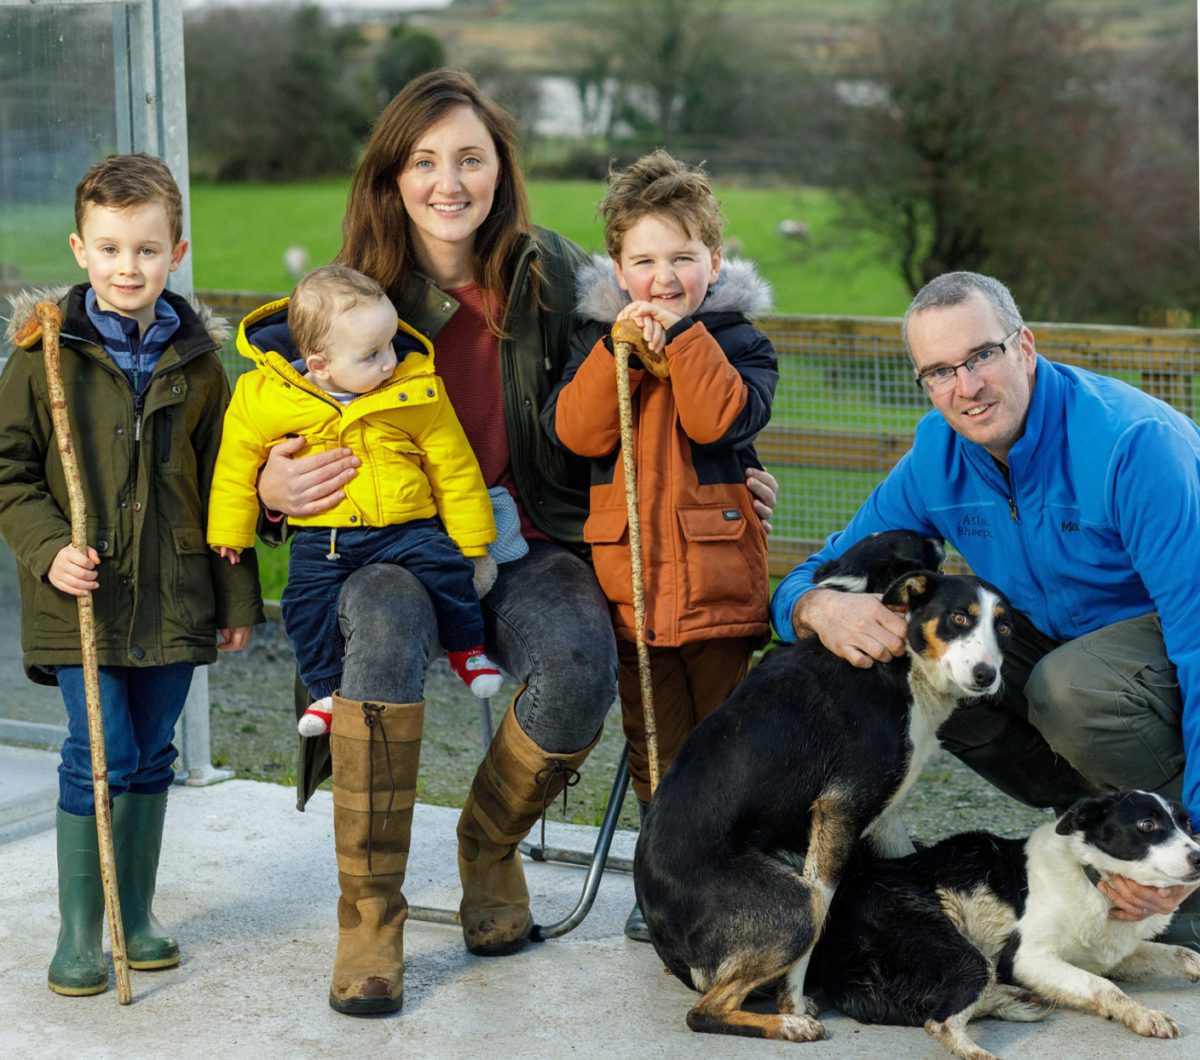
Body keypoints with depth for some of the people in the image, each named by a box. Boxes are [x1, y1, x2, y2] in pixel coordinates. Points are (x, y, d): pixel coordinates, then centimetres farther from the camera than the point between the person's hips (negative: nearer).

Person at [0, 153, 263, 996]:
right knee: (98, 754, -7)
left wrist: (238, 599, 10)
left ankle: (137, 915, 25)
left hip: (174, 599, 3)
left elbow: (223, 485, 10)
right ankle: (79, 930, 5)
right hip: (82, 598, -3)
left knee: (152, 756, 11)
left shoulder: (198, 362, 4)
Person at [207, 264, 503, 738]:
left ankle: (465, 648, 5)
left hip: (406, 527, 0)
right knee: (307, 601, -19)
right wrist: (229, 534, 11)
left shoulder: (416, 393, -6)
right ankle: (330, 688, 2)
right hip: (321, 537, 0)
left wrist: (473, 544, 7)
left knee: (444, 568, -22)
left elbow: (454, 465, 4)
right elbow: (236, 463, 6)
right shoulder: (263, 397, -9)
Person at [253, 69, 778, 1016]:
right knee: (388, 631, -35)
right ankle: (370, 917, -21)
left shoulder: (555, 275, -1)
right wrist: (272, 489, -12)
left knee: (581, 662, -31)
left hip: (529, 545, 0)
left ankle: (491, 847, 2)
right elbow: (290, 420, 9)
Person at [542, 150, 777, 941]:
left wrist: (683, 334, -18)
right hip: (628, 577, 2)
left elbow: (724, 421, -18)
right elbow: (576, 431, -7)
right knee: (654, 744, 10)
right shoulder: (600, 340, 8)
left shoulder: (738, 340, 0)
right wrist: (621, 351, -16)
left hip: (718, 573, -2)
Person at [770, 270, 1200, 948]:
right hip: (1064, 637, 7)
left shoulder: (1136, 443, -28)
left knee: (1071, 687, -36)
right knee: (912, 651, -16)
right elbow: (816, 577, -2)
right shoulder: (938, 455, -7)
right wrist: (821, 608, -31)